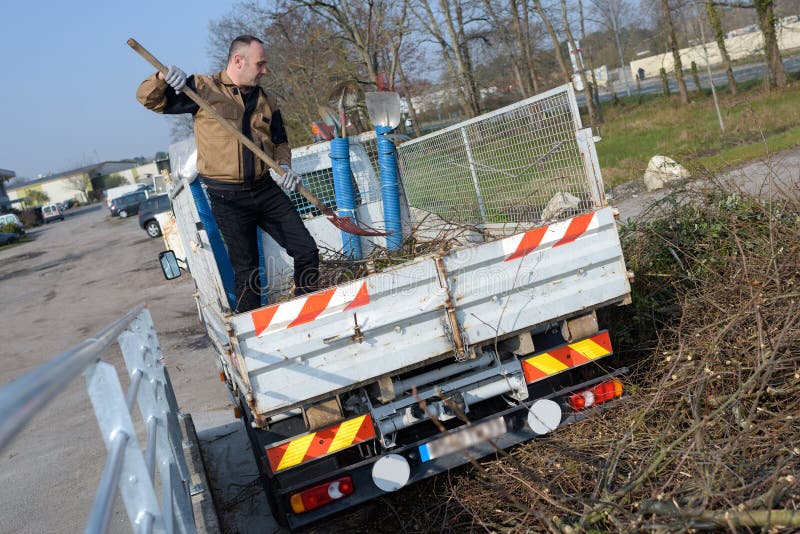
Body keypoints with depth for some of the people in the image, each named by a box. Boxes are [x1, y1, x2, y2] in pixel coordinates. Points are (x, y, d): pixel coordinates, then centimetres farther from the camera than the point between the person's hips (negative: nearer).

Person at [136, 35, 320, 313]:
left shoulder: (266, 100, 10)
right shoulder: (203, 89, -3)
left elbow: (280, 142, 20)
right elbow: (149, 99, -2)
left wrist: (283, 166, -2)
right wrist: (162, 78, -24)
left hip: (266, 190, 5)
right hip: (228, 198, -5)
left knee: (307, 251, 4)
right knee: (246, 271, 0)